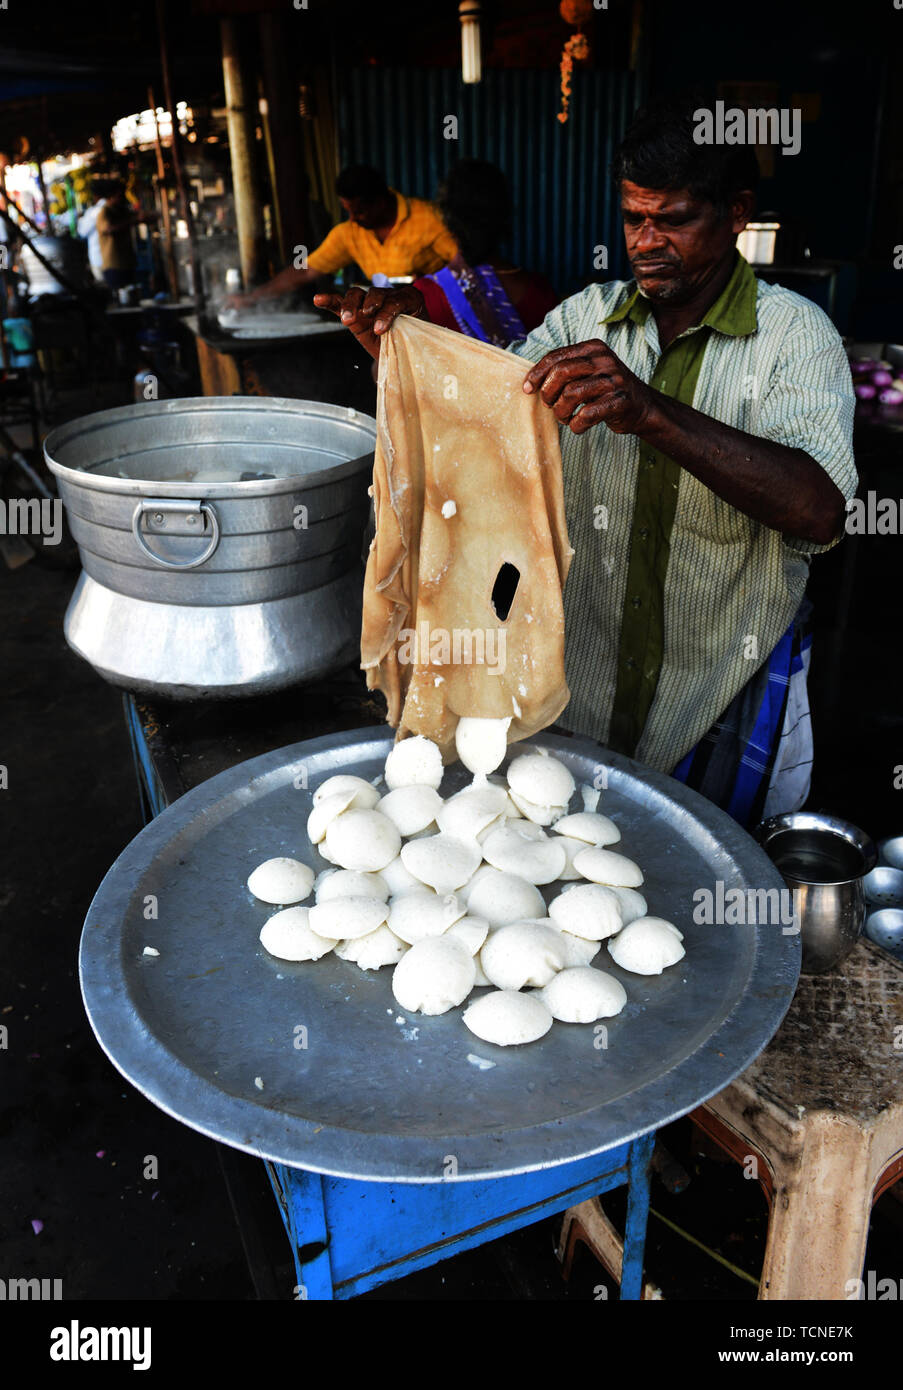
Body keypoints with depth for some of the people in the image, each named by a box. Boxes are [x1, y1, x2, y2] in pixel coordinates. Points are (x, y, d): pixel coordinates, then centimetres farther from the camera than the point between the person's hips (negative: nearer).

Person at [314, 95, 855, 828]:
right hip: (586, 675, 3)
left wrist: (651, 411, -40)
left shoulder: (795, 333, -12)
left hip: (731, 696, -3)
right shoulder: (587, 316, 2)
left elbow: (821, 511, -28)